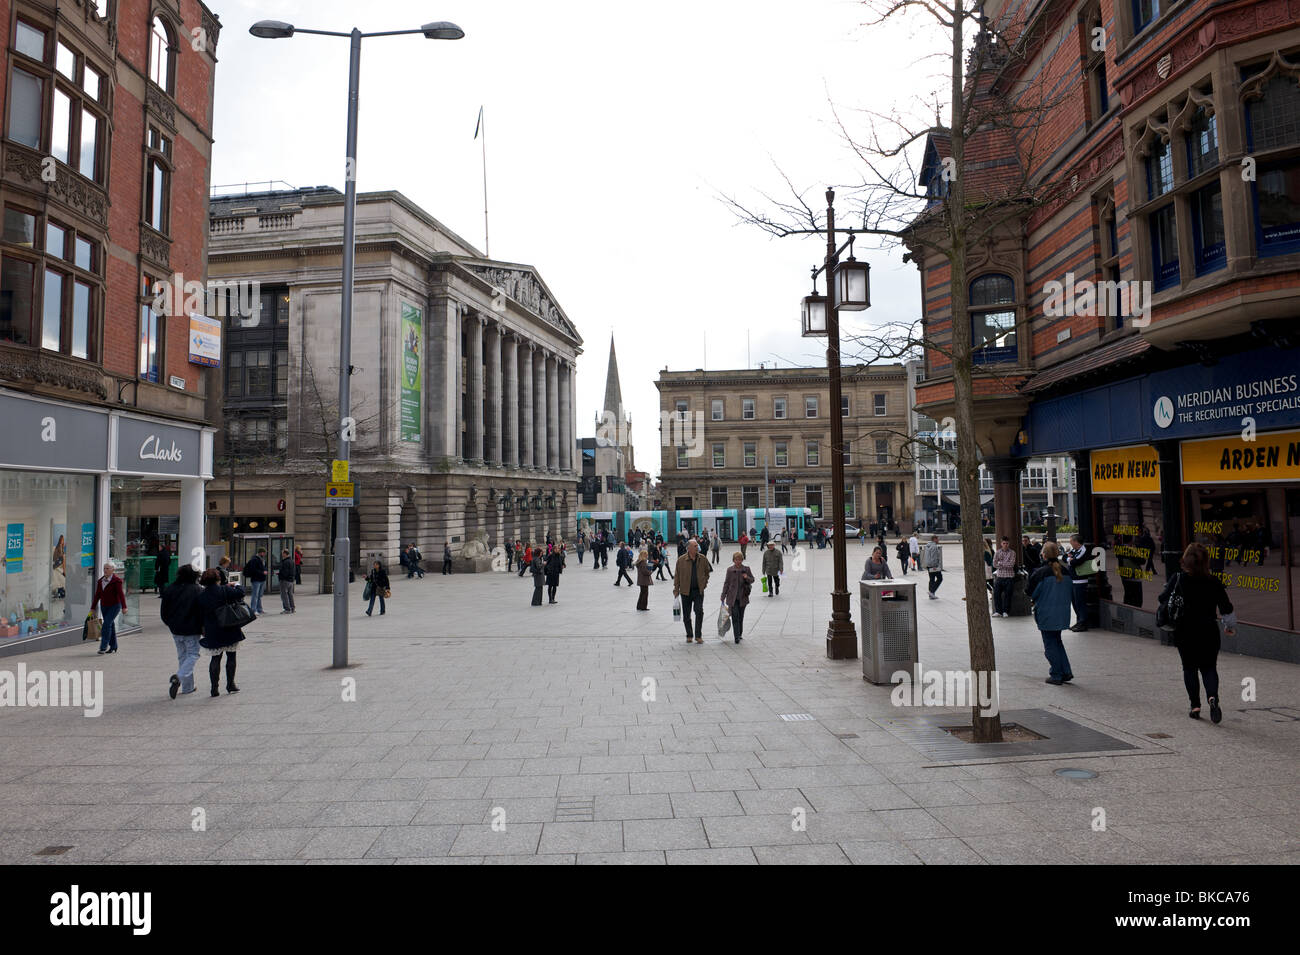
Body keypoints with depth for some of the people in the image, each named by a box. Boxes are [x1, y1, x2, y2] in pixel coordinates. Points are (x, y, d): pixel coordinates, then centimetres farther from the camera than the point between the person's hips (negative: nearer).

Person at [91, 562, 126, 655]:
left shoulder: (116, 580, -12)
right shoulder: (100, 581, 7)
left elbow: (121, 594, -19)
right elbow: (97, 595, 10)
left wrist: (124, 607, -26)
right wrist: (92, 608, 8)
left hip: (114, 606, -6)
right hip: (104, 606, 6)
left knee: (107, 624, -16)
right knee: (110, 626, 10)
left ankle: (103, 647, -13)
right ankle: (113, 647, 17)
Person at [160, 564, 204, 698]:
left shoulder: (170, 590, 2)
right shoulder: (197, 590, -12)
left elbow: (163, 611, 8)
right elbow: (202, 611, -12)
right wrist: (203, 627, 0)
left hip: (175, 629, 5)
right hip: (191, 630, -5)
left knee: (182, 655, 15)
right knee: (193, 654, 4)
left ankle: (187, 686, 19)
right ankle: (179, 676, -22)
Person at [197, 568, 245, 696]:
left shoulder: (201, 596, 1)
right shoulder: (225, 590, -9)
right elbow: (240, 593, -14)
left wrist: (203, 629, 15)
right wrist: (236, 586, 6)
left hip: (212, 632, 2)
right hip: (230, 630, -2)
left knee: (215, 658, 9)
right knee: (231, 656, 9)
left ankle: (215, 687, 4)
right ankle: (230, 684, 12)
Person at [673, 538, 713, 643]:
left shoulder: (703, 559, 1)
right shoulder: (681, 560, -5)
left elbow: (707, 571, 17)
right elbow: (677, 575, 1)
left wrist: (704, 583, 8)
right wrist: (676, 589, 0)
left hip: (698, 590, 0)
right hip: (685, 591, 0)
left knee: (699, 612, -9)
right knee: (686, 615, 8)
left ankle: (698, 636, -1)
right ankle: (689, 636, 21)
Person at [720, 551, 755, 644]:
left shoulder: (746, 569, 3)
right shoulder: (730, 570, 1)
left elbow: (752, 580, 10)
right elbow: (726, 583, 6)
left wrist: (747, 578, -13)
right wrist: (723, 596, 5)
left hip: (743, 597, 2)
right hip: (732, 597, -1)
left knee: (741, 617, 10)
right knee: (735, 616, -10)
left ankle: (740, 634, 25)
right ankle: (737, 637, -11)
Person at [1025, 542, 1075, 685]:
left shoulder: (1040, 573, -17)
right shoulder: (1066, 572, 0)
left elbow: (1030, 592, -10)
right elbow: (1069, 591, 12)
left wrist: (1028, 579, 6)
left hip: (1046, 614, -5)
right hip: (1062, 613, 5)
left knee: (1050, 644, 5)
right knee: (1057, 641, 20)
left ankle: (1056, 675, 7)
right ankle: (1066, 672, 16)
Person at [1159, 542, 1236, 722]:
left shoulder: (1178, 579, -9)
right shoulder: (1214, 582, -4)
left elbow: (1163, 599, -1)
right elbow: (1226, 608, 3)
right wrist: (1230, 626, 20)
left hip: (1184, 631, -1)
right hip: (1208, 631, 1)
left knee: (1189, 668, 11)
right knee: (1209, 668, 11)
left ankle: (1195, 706, 8)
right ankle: (1212, 697, -14)